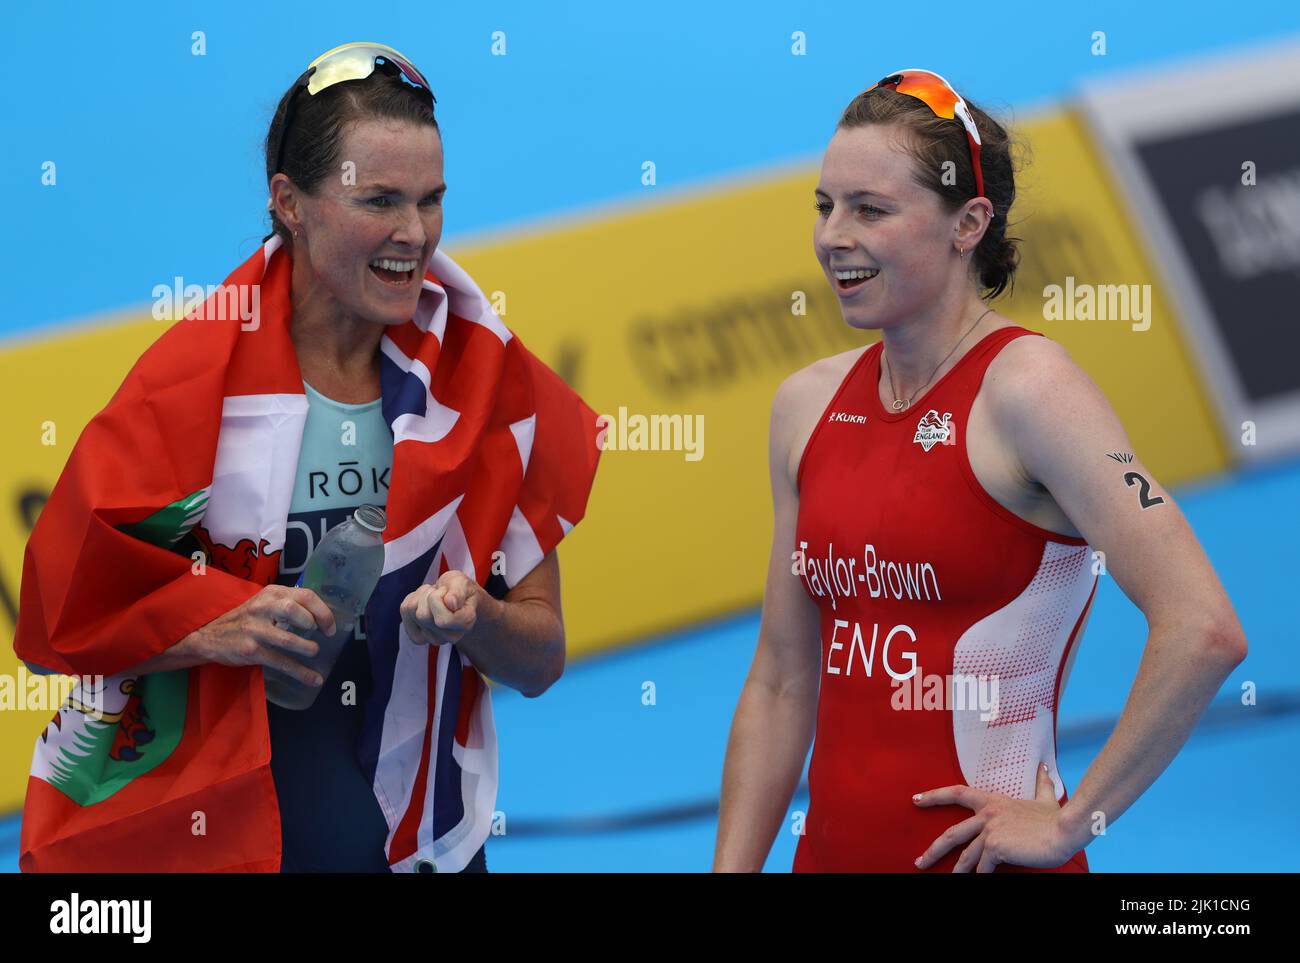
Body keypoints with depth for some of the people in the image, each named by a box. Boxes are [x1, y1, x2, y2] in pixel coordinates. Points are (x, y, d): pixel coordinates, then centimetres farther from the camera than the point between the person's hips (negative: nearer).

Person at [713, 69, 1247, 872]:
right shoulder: (807, 403, 7)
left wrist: (1072, 822, -17)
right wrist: (732, 867, 6)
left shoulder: (1025, 387, -13)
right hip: (832, 847, 6)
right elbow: (782, 682, 12)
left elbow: (1203, 631, -23)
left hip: (974, 856, -6)